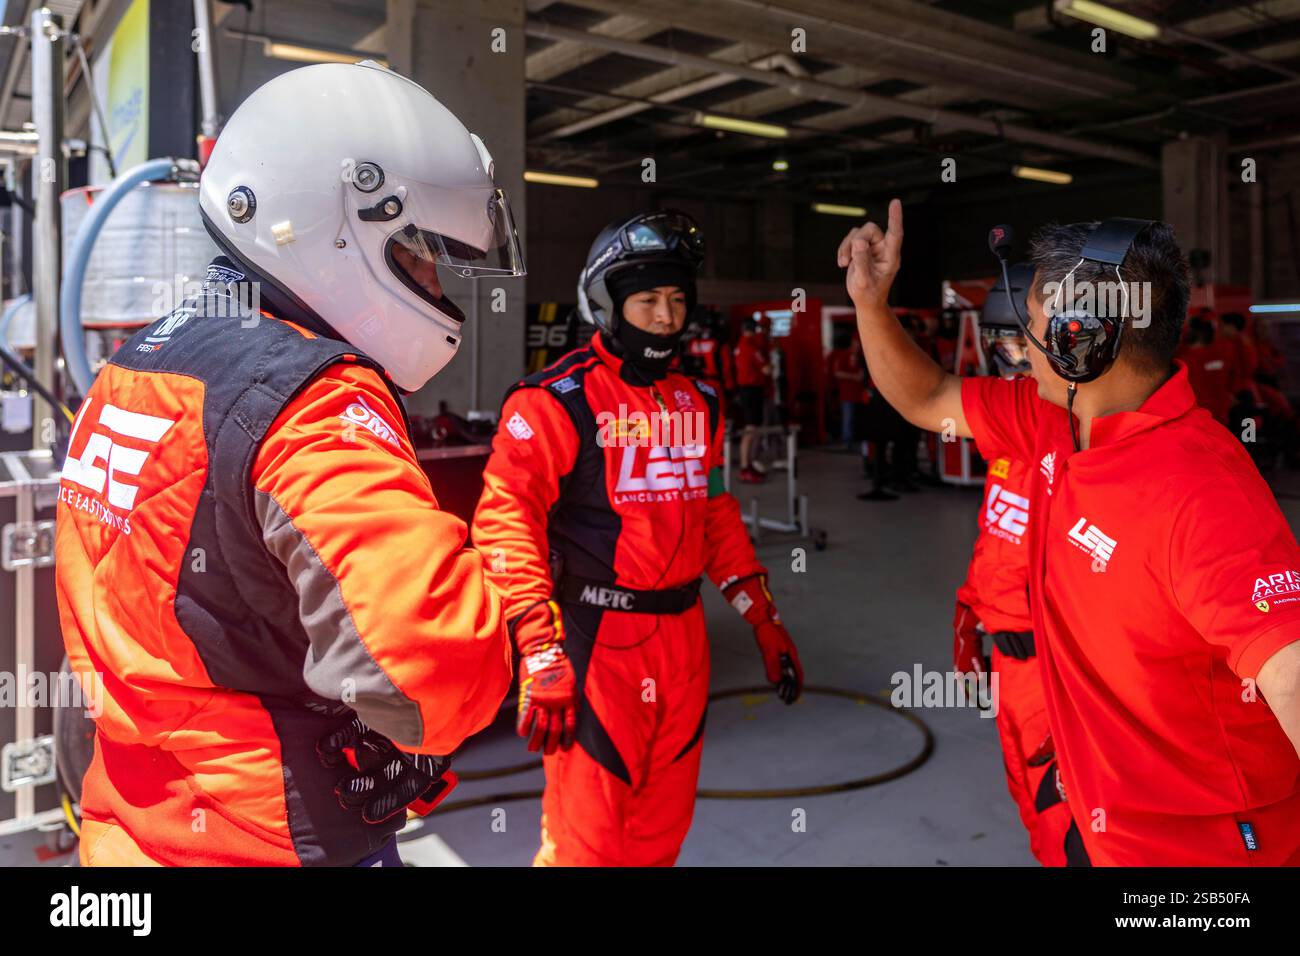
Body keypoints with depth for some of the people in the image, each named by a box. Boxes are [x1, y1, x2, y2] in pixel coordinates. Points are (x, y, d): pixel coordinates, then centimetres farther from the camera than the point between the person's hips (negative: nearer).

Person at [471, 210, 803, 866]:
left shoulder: (699, 403, 12)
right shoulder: (557, 400, -10)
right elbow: (507, 525, -16)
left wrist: (764, 621, 17)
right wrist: (541, 653, -22)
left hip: (682, 637, 7)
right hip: (596, 640, -6)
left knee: (664, 827, 18)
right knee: (587, 839, 1)